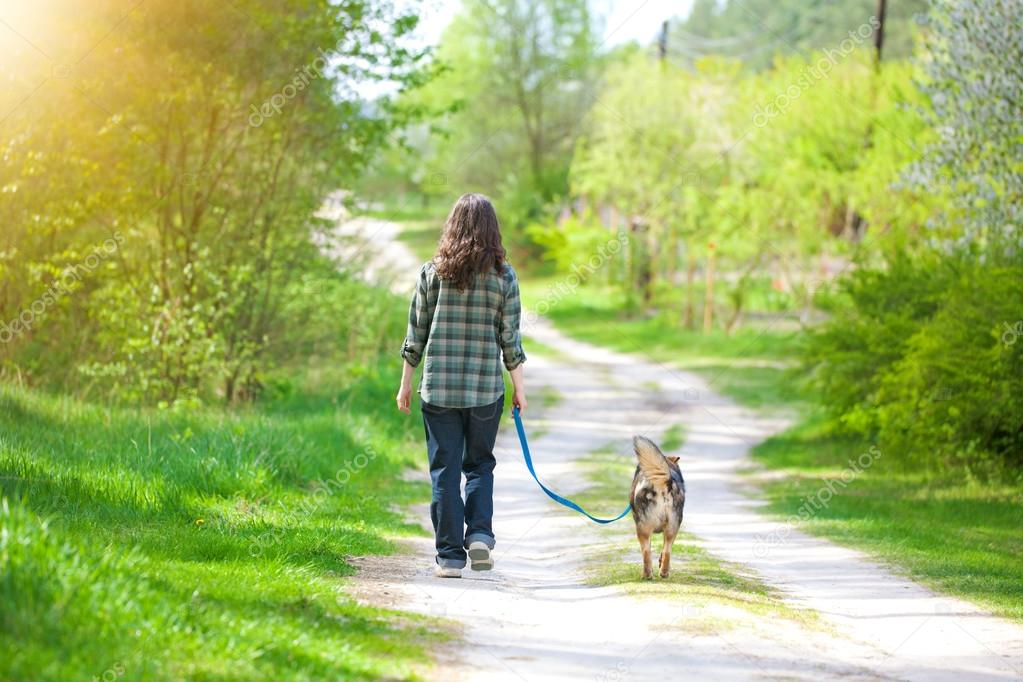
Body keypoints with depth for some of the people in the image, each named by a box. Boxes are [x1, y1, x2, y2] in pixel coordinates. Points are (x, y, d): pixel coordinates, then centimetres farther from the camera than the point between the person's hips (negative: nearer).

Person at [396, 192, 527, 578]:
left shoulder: (432, 272, -1)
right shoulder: (504, 276, -2)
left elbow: (416, 333, 3)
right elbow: (510, 337, 0)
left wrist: (406, 384, 12)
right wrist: (519, 387, 10)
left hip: (438, 387, 0)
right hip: (486, 388, 0)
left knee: (445, 470, 5)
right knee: (480, 464, 17)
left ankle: (450, 555, 3)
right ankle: (479, 534, -1)